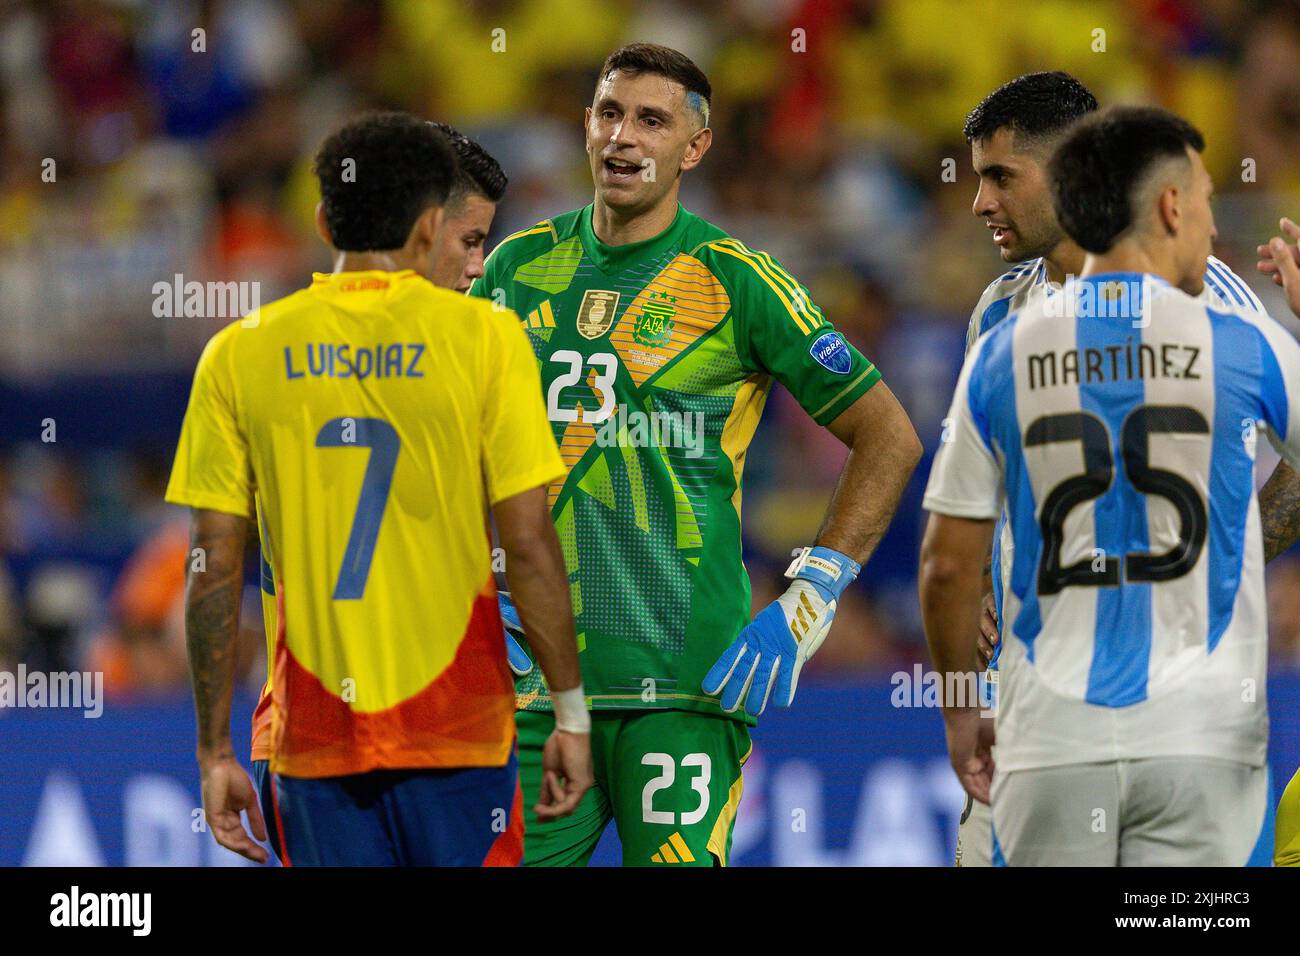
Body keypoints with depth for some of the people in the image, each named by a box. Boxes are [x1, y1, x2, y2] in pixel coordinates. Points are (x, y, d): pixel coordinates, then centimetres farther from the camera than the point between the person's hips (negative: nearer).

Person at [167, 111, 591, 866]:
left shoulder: (239, 353, 2)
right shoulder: (485, 336, -3)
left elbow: (215, 569, 2)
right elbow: (529, 546, -6)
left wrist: (215, 749, 7)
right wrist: (572, 712, 2)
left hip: (313, 740, 2)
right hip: (457, 729, -2)